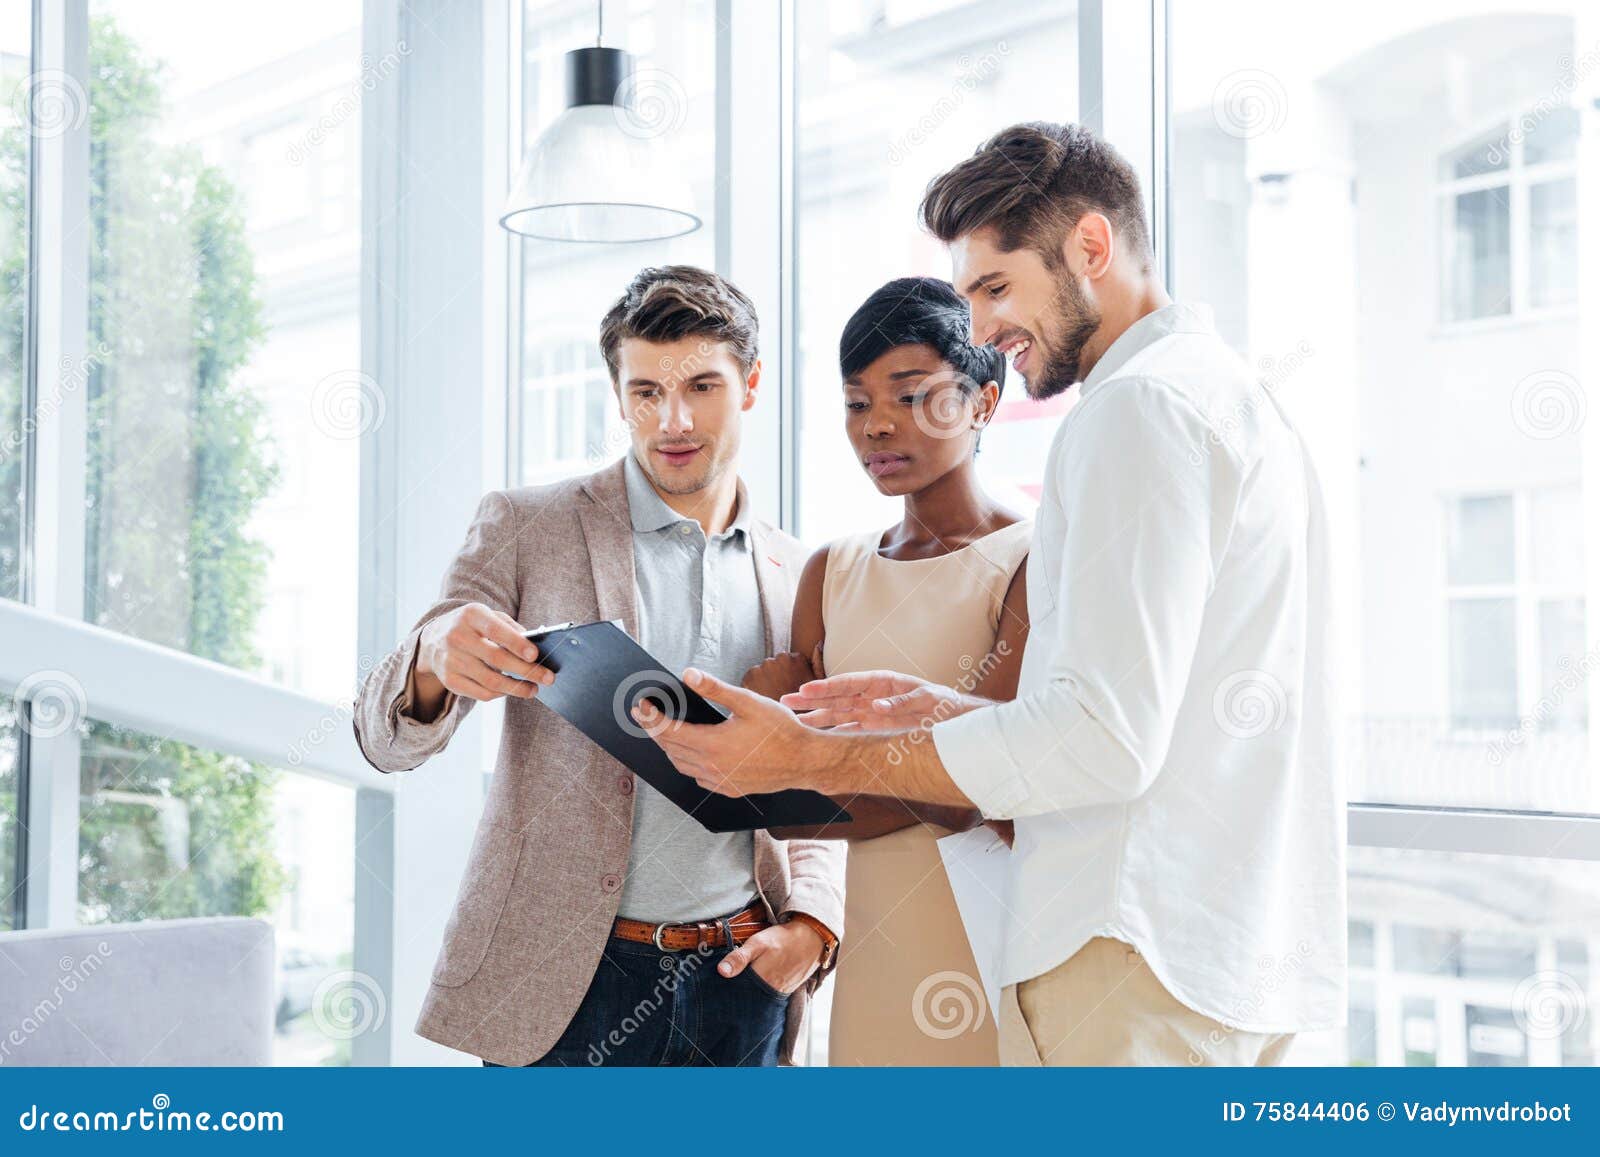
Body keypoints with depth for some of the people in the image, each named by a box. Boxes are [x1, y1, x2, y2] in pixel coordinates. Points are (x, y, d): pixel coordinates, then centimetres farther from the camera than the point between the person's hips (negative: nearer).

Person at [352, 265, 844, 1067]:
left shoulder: (796, 575, 9)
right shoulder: (524, 528, 0)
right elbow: (385, 739, -5)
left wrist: (813, 924, -2)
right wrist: (434, 658, -27)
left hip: (743, 982, 3)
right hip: (563, 983, -2)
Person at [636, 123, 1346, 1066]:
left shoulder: (1144, 404, -11)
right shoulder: (1240, 397, 21)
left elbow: (1108, 740, -21)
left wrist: (810, 757, -16)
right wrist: (951, 714, 14)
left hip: (1148, 957, -10)